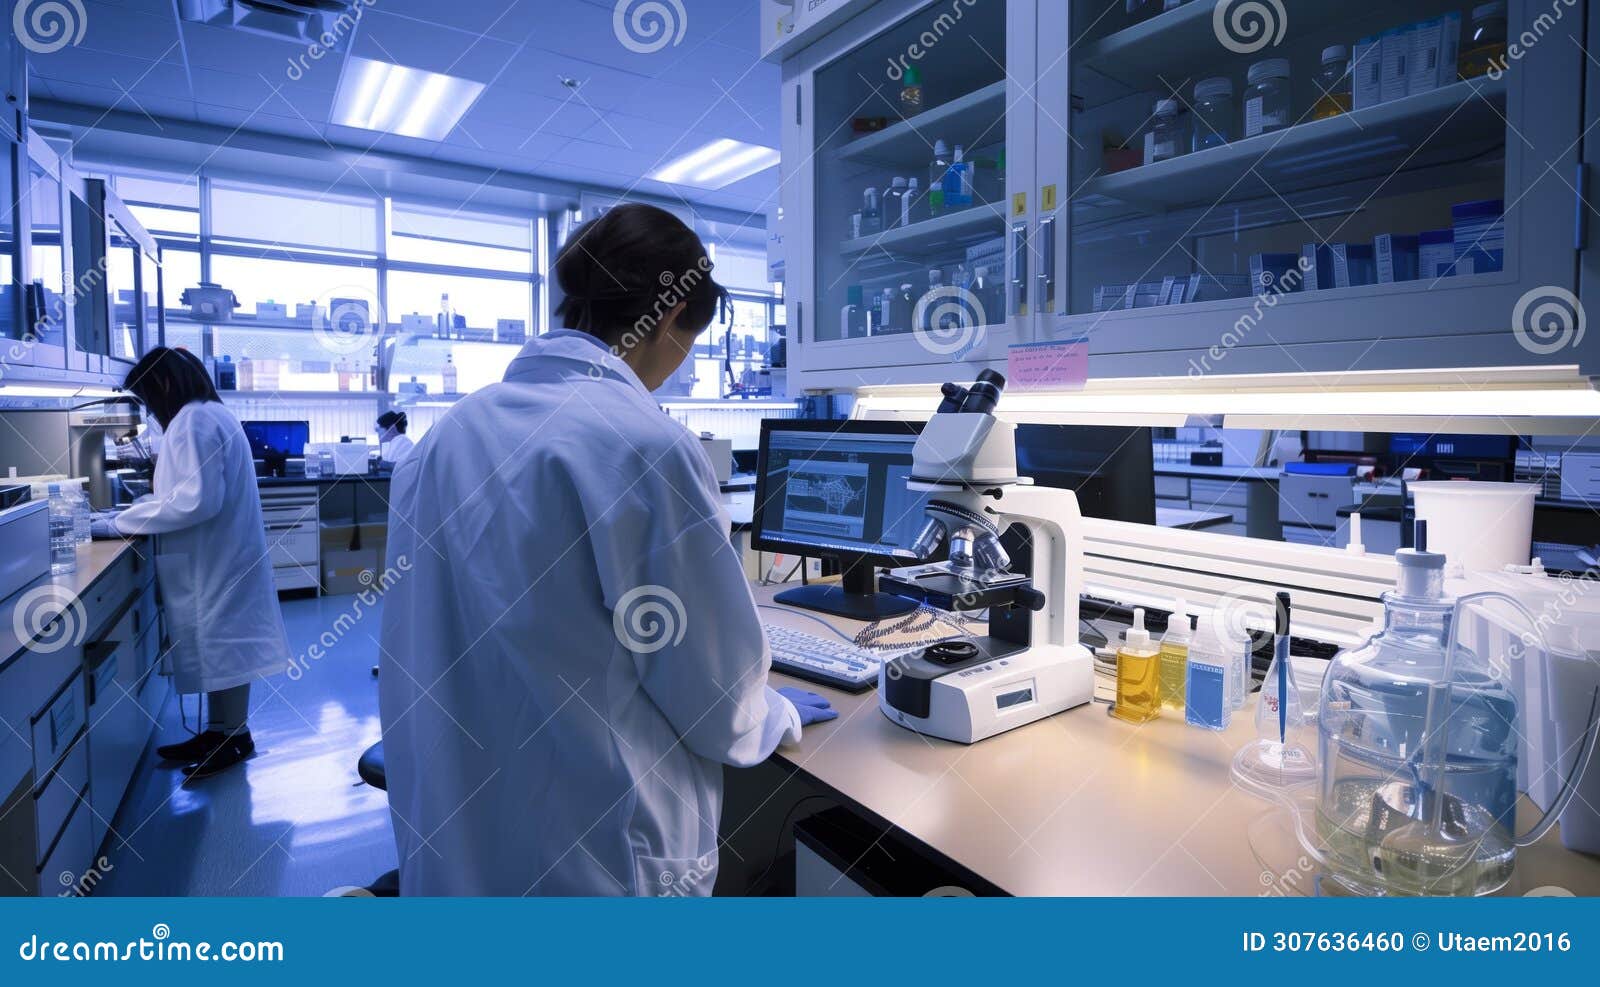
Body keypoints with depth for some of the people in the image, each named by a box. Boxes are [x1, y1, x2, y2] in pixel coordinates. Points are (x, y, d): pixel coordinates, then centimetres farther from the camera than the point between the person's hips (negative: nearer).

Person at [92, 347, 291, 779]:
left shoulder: (193, 420, -17)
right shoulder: (207, 414, 15)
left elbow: (196, 500, -24)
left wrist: (121, 524, -16)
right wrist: (134, 511, 11)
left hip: (216, 557, -10)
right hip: (217, 554, 10)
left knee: (220, 644, 1)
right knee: (217, 643, 16)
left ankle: (235, 738, 14)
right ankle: (218, 731, 27)